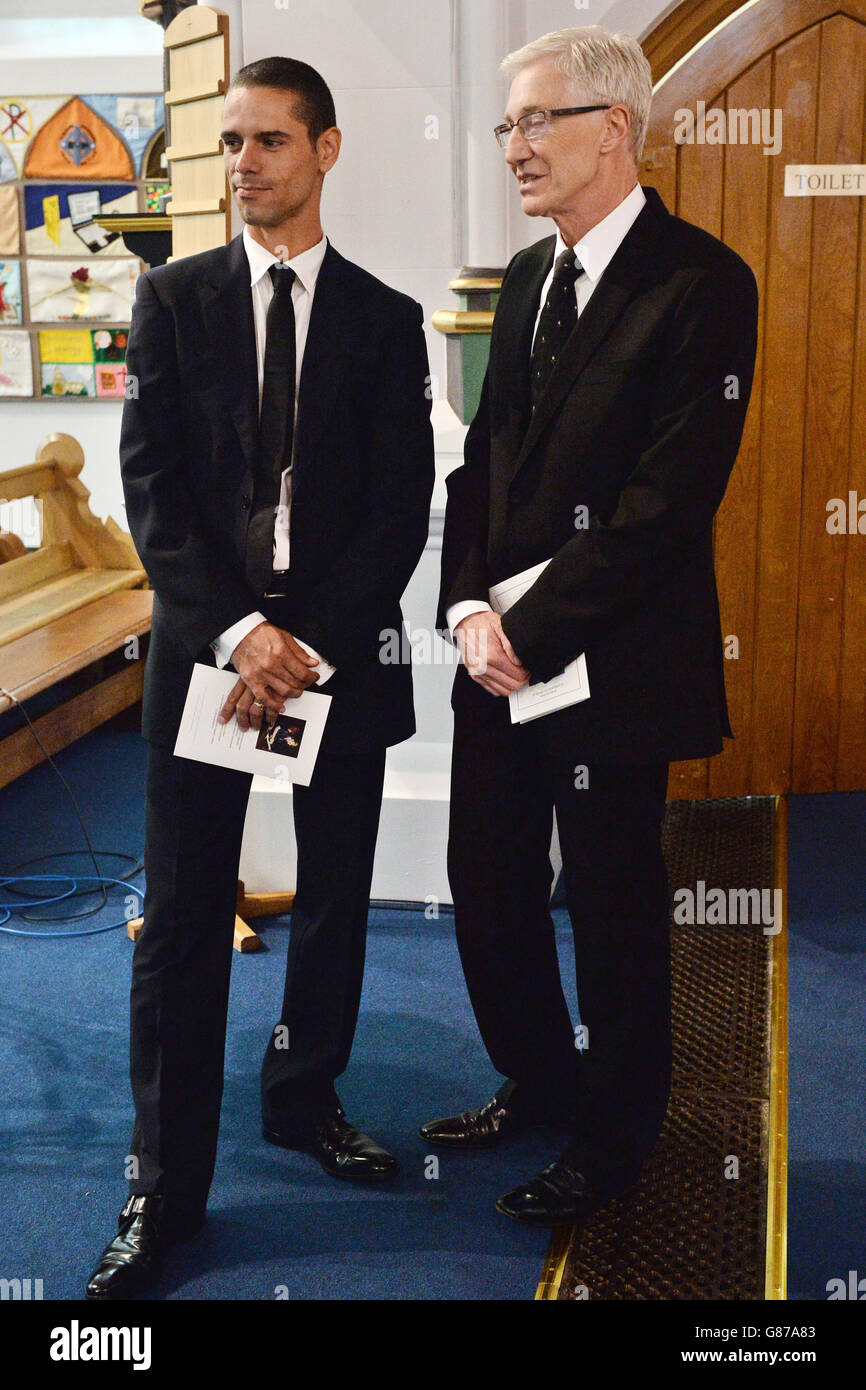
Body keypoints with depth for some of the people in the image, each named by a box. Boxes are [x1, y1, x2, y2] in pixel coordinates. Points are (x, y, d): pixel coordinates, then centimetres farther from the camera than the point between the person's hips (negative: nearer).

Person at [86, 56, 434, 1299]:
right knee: (184, 918, 0)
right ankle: (166, 1185, 11)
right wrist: (234, 629, -14)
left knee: (335, 899, 11)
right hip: (206, 638, -1)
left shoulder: (384, 318, 7)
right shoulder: (173, 298, 6)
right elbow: (150, 484, -2)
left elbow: (401, 506, 0)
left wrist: (312, 637, -11)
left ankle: (305, 1097, 34)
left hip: (343, 647, 1)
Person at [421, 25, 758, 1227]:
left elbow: (671, 498, -19)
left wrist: (536, 630, -18)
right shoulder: (528, 276, 12)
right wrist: (469, 607, -4)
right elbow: (486, 455, 11)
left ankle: (613, 1140, 28)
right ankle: (539, 1081, 39)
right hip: (501, 655, 7)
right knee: (487, 881, 15)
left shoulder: (701, 282, -12)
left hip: (612, 662, -7)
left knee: (613, 903, 7)